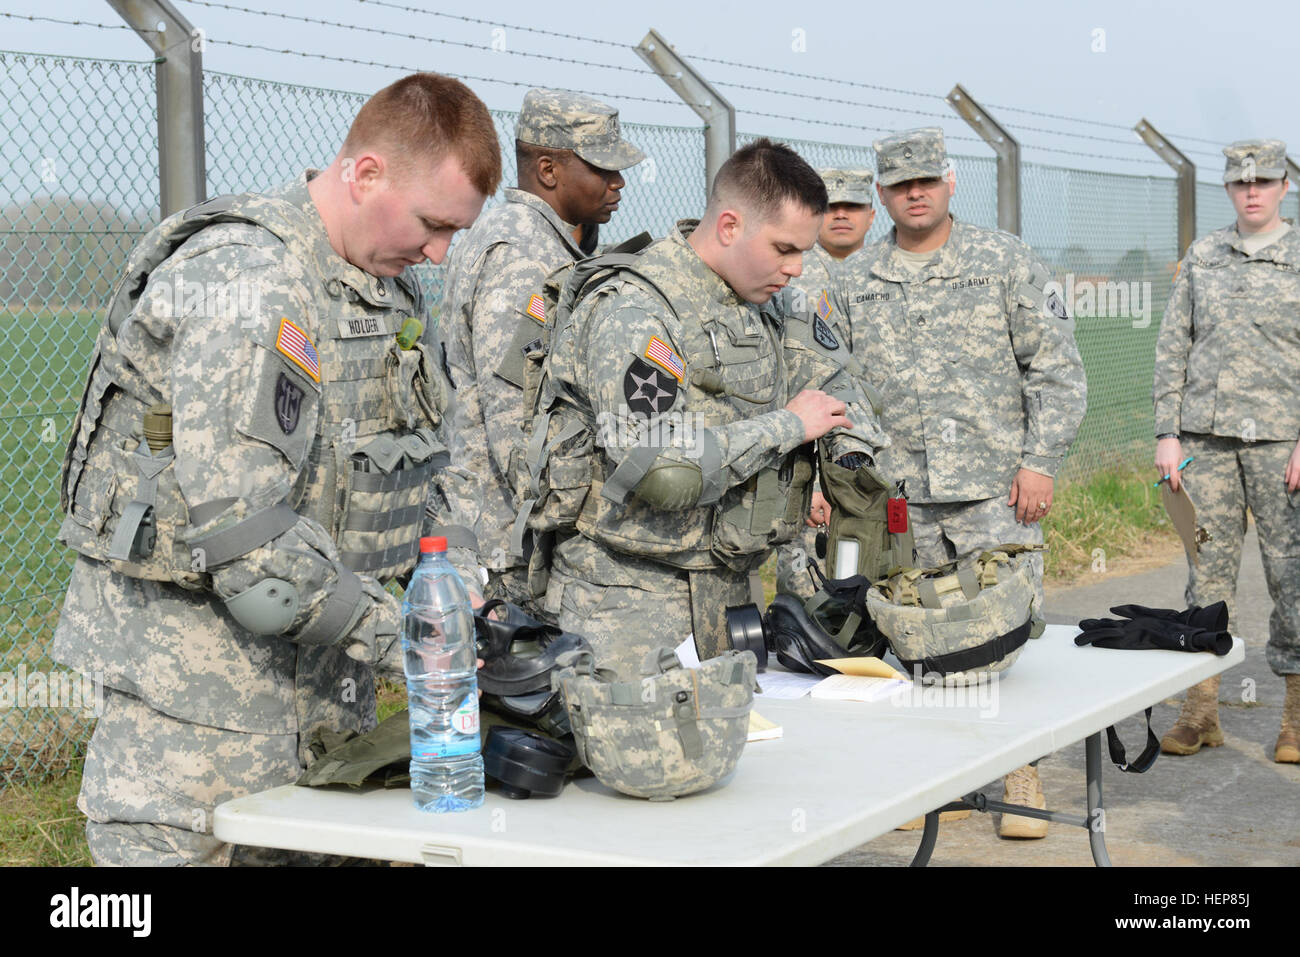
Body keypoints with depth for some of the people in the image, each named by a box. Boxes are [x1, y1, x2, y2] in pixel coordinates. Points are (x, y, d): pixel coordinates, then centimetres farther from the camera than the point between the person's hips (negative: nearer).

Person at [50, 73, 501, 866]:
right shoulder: (245, 281, -21)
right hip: (197, 652, -8)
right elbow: (241, 529, -27)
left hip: (316, 654, 8)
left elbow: (404, 472, 20)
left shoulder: (392, 283, 9)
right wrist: (397, 634, -21)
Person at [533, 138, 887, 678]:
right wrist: (789, 425, -16)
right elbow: (662, 471, -28)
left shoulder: (758, 311, 12)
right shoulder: (633, 315, -17)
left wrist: (853, 461, 3)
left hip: (723, 590, 8)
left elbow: (831, 384, 26)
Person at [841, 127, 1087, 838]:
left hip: (995, 489, -2)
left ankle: (1021, 775, 12)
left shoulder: (1004, 261, 3)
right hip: (901, 497, 3)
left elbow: (1057, 368, 1)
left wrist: (1039, 462, -7)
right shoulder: (856, 284, 11)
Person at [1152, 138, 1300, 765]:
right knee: (1208, 566, 4)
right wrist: (1166, 433, 3)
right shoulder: (1201, 257, 10)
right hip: (1205, 435, 2)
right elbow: (1172, 347, 10)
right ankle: (1200, 710, 10)